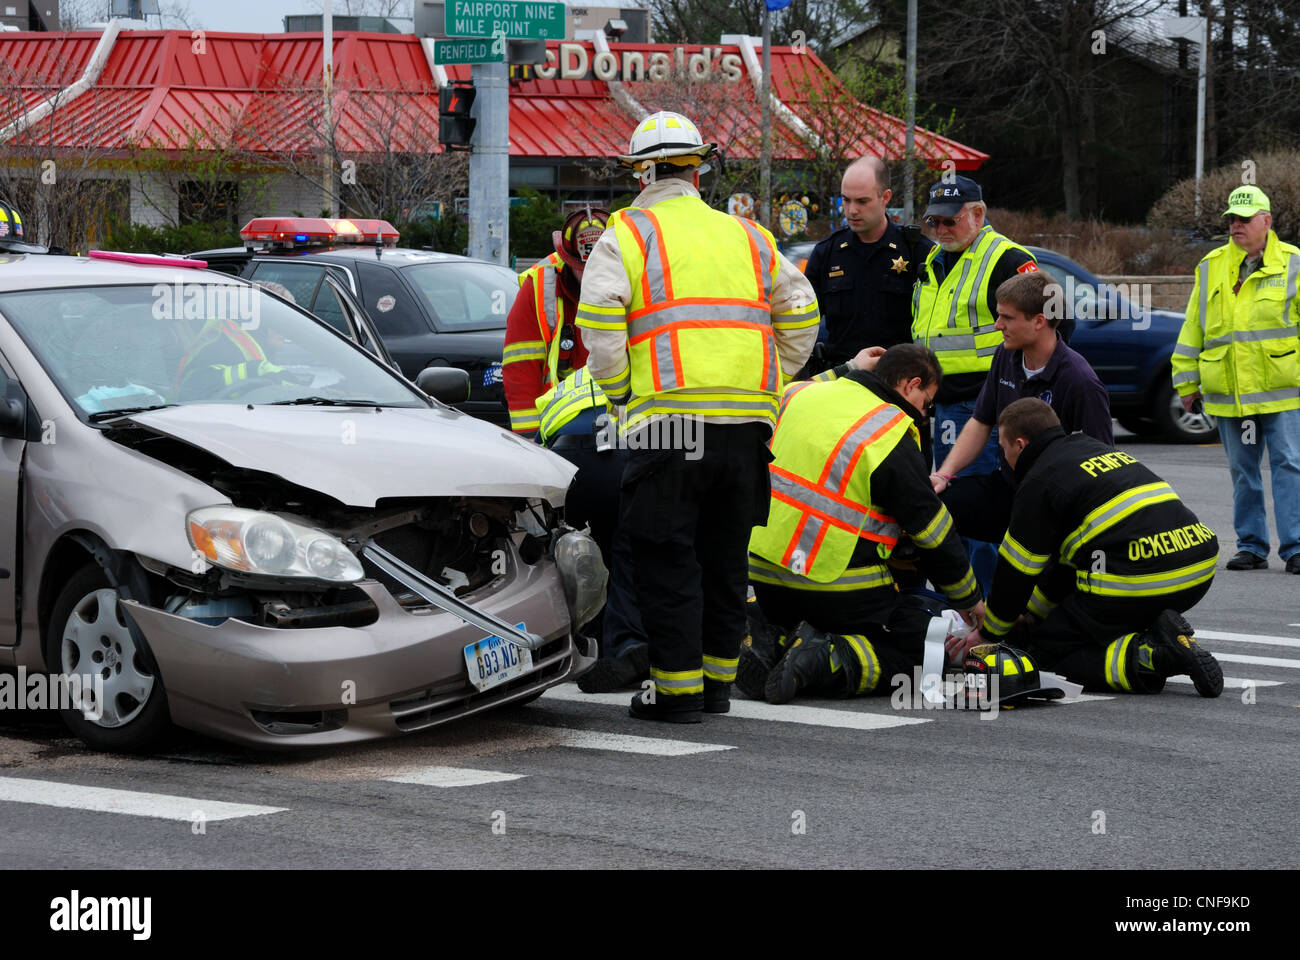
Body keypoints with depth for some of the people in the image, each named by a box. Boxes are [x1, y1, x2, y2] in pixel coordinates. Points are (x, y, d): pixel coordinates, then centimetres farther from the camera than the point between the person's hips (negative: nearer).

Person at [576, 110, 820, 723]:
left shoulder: (626, 236, 3)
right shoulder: (746, 236, 18)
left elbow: (599, 328, -9)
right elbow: (799, 315, 21)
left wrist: (619, 391, 4)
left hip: (668, 419, -5)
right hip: (747, 420, 5)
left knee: (668, 558, 1)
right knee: (726, 556, 15)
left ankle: (678, 689, 0)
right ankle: (718, 680, 21)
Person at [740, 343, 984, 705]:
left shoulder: (802, 395, 4)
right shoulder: (894, 439, -13)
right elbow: (934, 533, -4)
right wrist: (969, 597, 11)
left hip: (764, 575, 7)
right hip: (840, 590, -7)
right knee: (917, 646, 7)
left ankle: (771, 645, -2)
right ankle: (829, 661, -20)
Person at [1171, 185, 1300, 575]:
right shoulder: (1210, 268, 10)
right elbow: (1193, 329, 13)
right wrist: (1187, 381, 10)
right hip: (1228, 394, 3)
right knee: (1242, 471, 9)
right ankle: (1251, 546, 17)